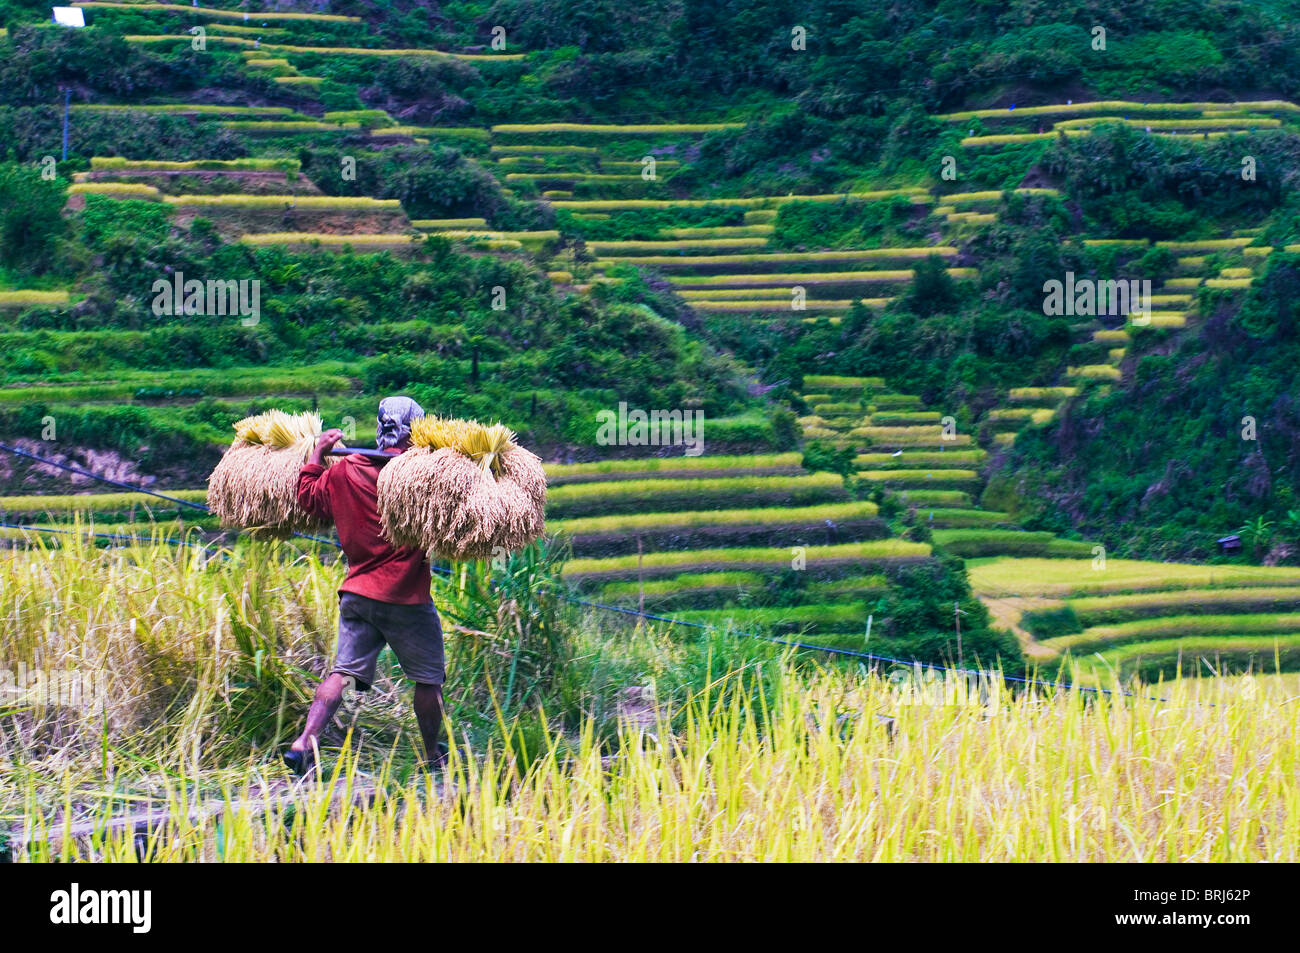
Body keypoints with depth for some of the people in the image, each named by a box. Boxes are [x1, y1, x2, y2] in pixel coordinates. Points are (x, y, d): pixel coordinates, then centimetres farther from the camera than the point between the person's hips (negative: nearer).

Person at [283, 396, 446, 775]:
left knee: (344, 671, 4)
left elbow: (307, 496, 13)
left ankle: (304, 742, -10)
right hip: (406, 599, -4)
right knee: (428, 678, 12)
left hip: (357, 593, 4)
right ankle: (433, 755, 21)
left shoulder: (345, 471, 2)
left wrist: (317, 453, 23)